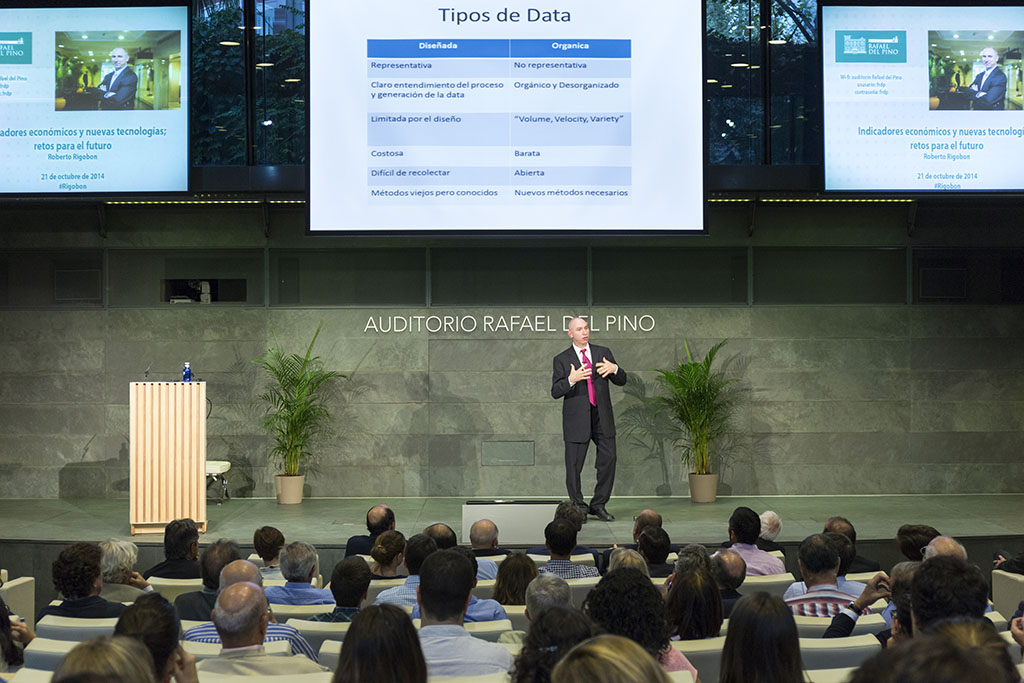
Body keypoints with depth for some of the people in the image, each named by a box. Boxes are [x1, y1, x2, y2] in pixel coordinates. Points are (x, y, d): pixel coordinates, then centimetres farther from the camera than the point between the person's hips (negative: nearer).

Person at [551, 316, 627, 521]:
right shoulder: (561, 360, 2)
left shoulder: (603, 353, 10)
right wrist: (571, 380, -25)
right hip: (576, 419, -2)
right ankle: (578, 507, 15)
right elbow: (555, 392, -6)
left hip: (602, 417, 3)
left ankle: (598, 505, 13)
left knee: (608, 460, -1)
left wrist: (614, 369, -14)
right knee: (574, 466, 0)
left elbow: (621, 381, 8)